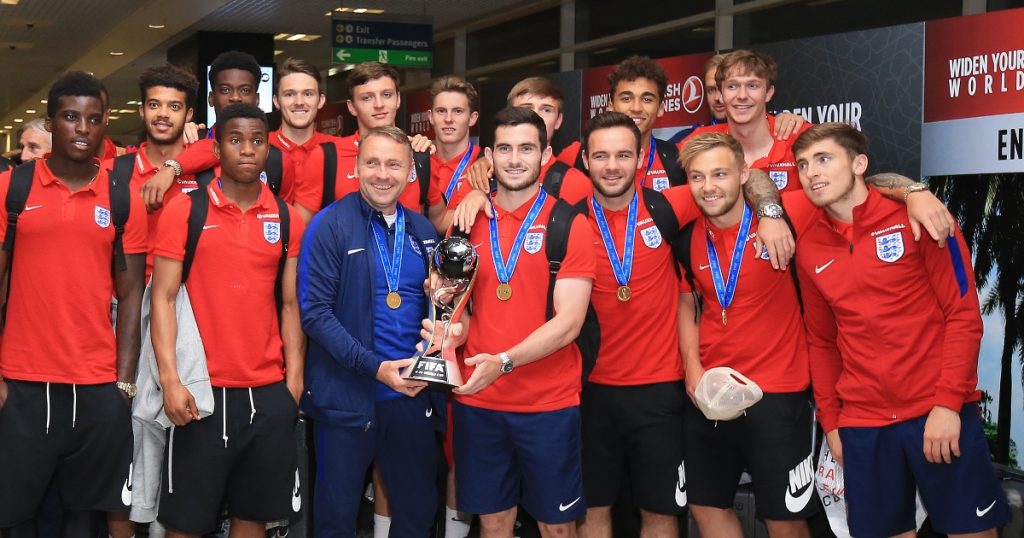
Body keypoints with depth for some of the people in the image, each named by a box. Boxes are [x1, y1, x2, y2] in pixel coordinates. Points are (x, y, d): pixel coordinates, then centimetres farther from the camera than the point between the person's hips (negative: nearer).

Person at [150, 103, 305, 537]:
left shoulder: (287, 219, 7)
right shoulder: (183, 211, -2)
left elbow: (290, 303, 9)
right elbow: (163, 298, -4)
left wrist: (294, 378, 1)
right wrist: (170, 379, -13)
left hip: (270, 393, 3)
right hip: (202, 391, -3)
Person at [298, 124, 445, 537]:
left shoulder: (423, 231, 8)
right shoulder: (330, 225, -8)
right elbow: (315, 312, -13)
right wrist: (374, 366, -20)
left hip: (413, 394, 5)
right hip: (346, 396, -4)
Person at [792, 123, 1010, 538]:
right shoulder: (810, 249, 8)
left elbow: (964, 315, -6)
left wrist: (948, 402, -13)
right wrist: (830, 421, 10)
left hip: (940, 413, -3)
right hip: (862, 424, 3)